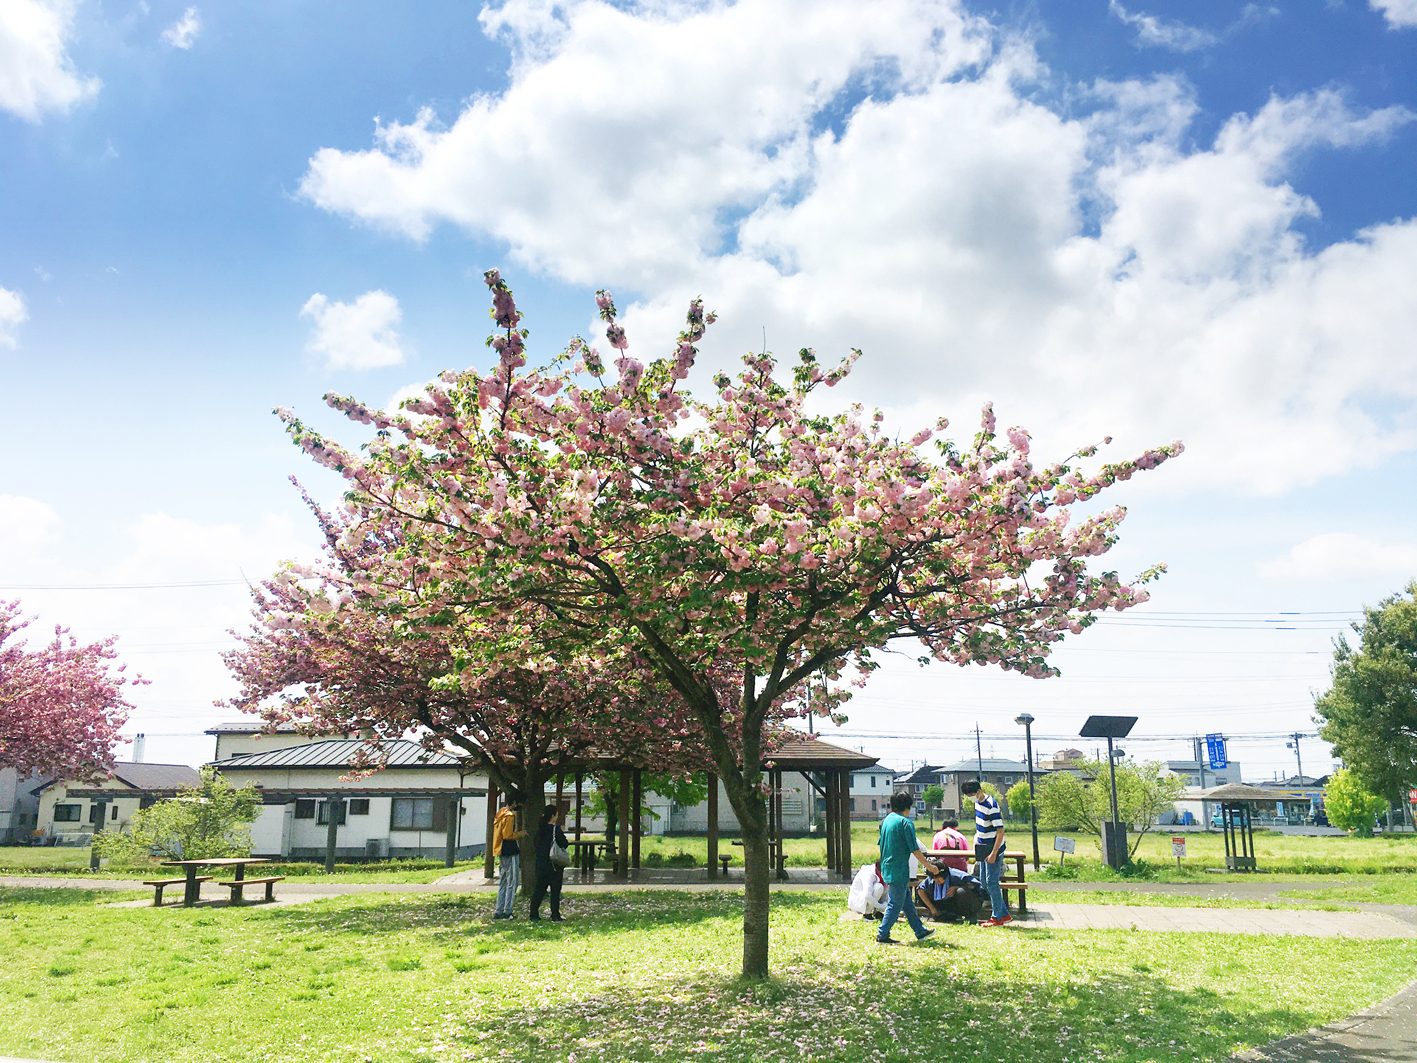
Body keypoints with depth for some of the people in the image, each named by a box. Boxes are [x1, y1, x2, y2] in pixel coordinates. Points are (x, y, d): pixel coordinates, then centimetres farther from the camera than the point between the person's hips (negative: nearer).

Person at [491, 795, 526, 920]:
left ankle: (499, 911, 16)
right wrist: (520, 834, -8)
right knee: (512, 883, -4)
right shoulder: (509, 815, -16)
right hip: (510, 852, -10)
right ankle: (507, 912, -4)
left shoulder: (500, 814, 14)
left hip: (503, 852, 10)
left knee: (503, 883, 14)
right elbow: (508, 835, -21)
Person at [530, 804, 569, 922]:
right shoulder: (556, 829, -15)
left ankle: (534, 914, 11)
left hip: (541, 865, 6)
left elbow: (534, 845, 11)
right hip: (555, 866, -6)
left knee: (539, 889, 12)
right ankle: (555, 915, 4)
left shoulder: (540, 829, 4)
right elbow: (564, 844, -12)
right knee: (555, 890, 3)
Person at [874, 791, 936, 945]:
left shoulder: (886, 821, 10)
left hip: (887, 868, 9)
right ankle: (883, 935, 3)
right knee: (895, 904, 0)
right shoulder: (906, 823, -15)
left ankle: (920, 931, 23)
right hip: (899, 871, -8)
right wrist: (929, 865, -4)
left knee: (907, 901, 16)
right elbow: (915, 850, -14)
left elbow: (880, 843, 16)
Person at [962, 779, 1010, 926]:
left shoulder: (991, 806, -22)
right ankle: (1004, 914, 20)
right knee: (984, 882, 12)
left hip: (993, 849, -9)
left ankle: (997, 917, 7)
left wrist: (994, 853, -24)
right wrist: (977, 839, 18)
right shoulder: (978, 802, 5)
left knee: (991, 882, -4)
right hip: (983, 848, 10)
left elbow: (1000, 831, -23)